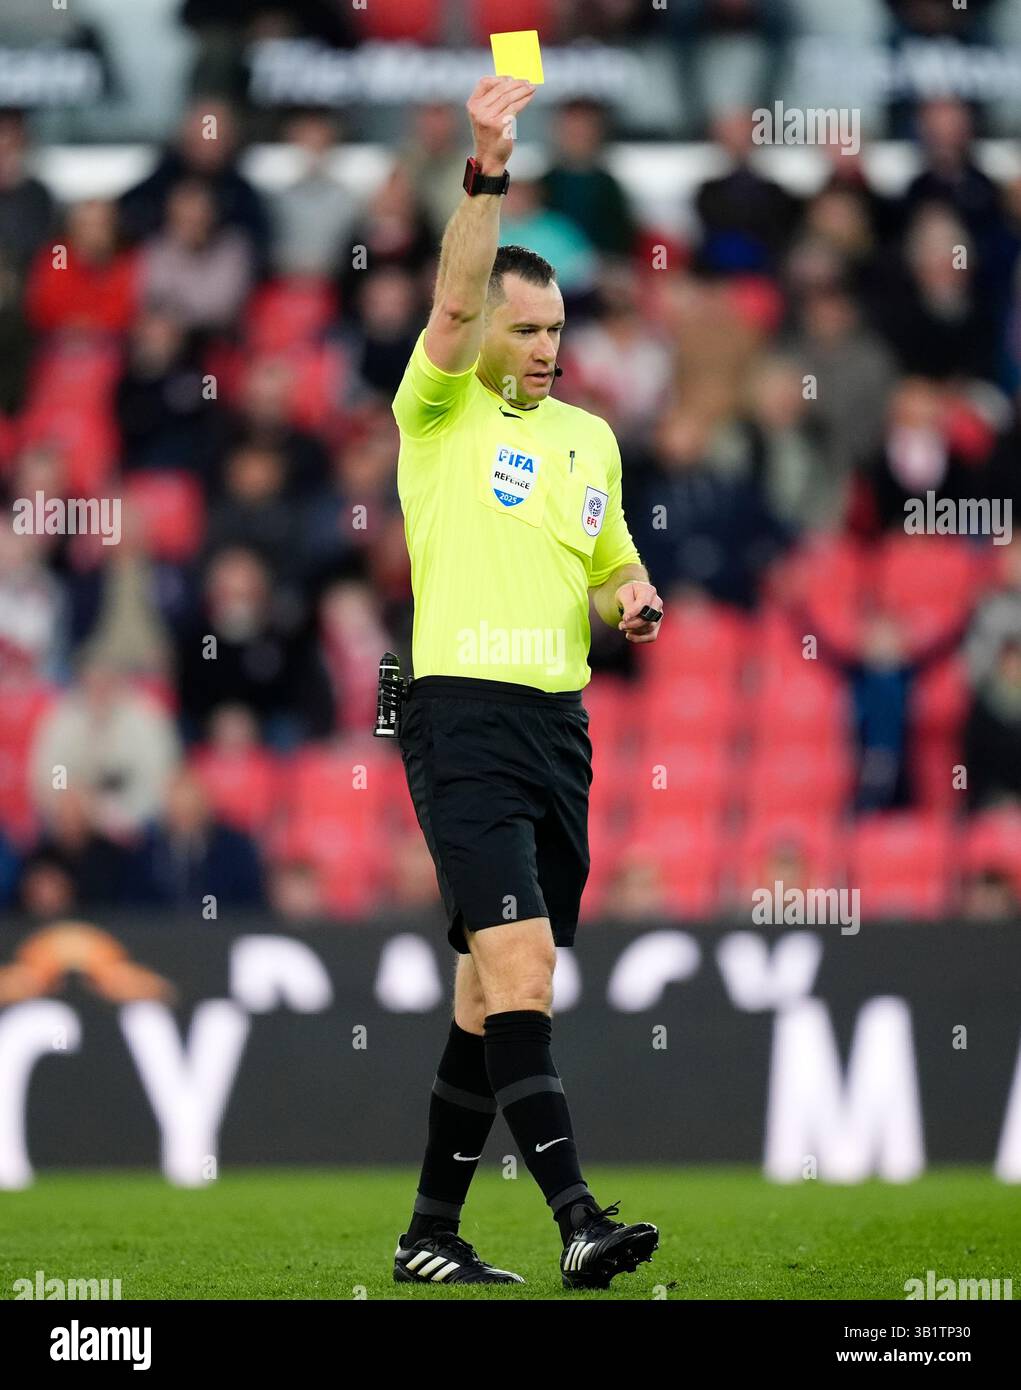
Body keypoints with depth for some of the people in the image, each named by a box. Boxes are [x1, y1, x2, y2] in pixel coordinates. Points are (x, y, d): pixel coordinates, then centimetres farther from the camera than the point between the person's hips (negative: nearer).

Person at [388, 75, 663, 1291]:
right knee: (521, 964, -18)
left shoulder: (590, 437, 18)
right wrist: (486, 172, -30)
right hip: (464, 719, -7)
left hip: (559, 724, 7)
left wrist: (631, 599, 5)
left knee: (491, 985, 8)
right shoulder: (439, 409, 0)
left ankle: (431, 1233, 15)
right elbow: (453, 301, -19)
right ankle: (576, 1216, -26)